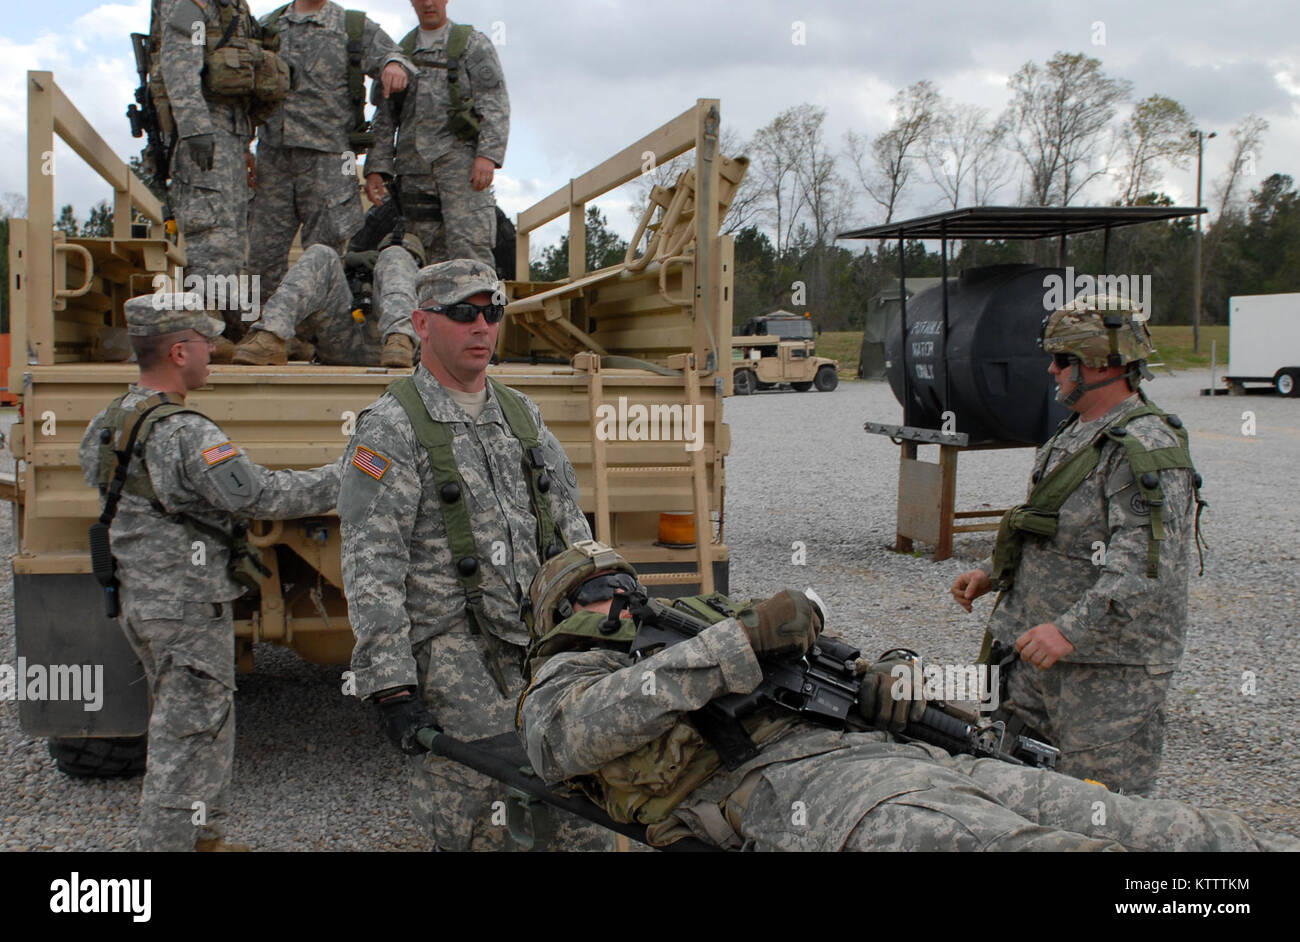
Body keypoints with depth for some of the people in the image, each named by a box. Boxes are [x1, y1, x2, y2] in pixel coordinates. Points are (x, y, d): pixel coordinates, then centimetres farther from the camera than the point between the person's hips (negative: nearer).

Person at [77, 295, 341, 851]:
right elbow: (260, 496, -26)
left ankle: (202, 840, 35)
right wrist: (343, 478, -16)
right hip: (187, 612, -10)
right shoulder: (184, 434, -23)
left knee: (203, 731, 23)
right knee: (187, 742, 1)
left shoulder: (107, 425, 6)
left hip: (139, 603, 10)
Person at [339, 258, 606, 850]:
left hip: (549, 649, 6)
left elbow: (571, 530, 19)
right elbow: (371, 570, -13)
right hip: (459, 664, -6)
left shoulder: (521, 413, 14)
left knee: (579, 827, 8)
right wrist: (390, 688, -19)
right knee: (476, 832, -4)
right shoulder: (391, 429, -6)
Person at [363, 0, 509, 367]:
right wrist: (377, 167, 7)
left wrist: (489, 155, -15)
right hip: (414, 164, 4)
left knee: (468, 241, -16)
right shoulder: (400, 51, 22)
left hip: (459, 154, -4)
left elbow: (495, 103, -1)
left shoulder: (473, 43, 11)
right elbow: (385, 119, 20)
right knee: (433, 250, -1)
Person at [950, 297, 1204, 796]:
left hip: (1110, 661, -9)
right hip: (1043, 647, 9)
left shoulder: (1147, 449, -18)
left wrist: (1072, 629, -33)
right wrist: (992, 572, 22)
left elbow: (1146, 570, -27)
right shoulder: (1074, 433, 14)